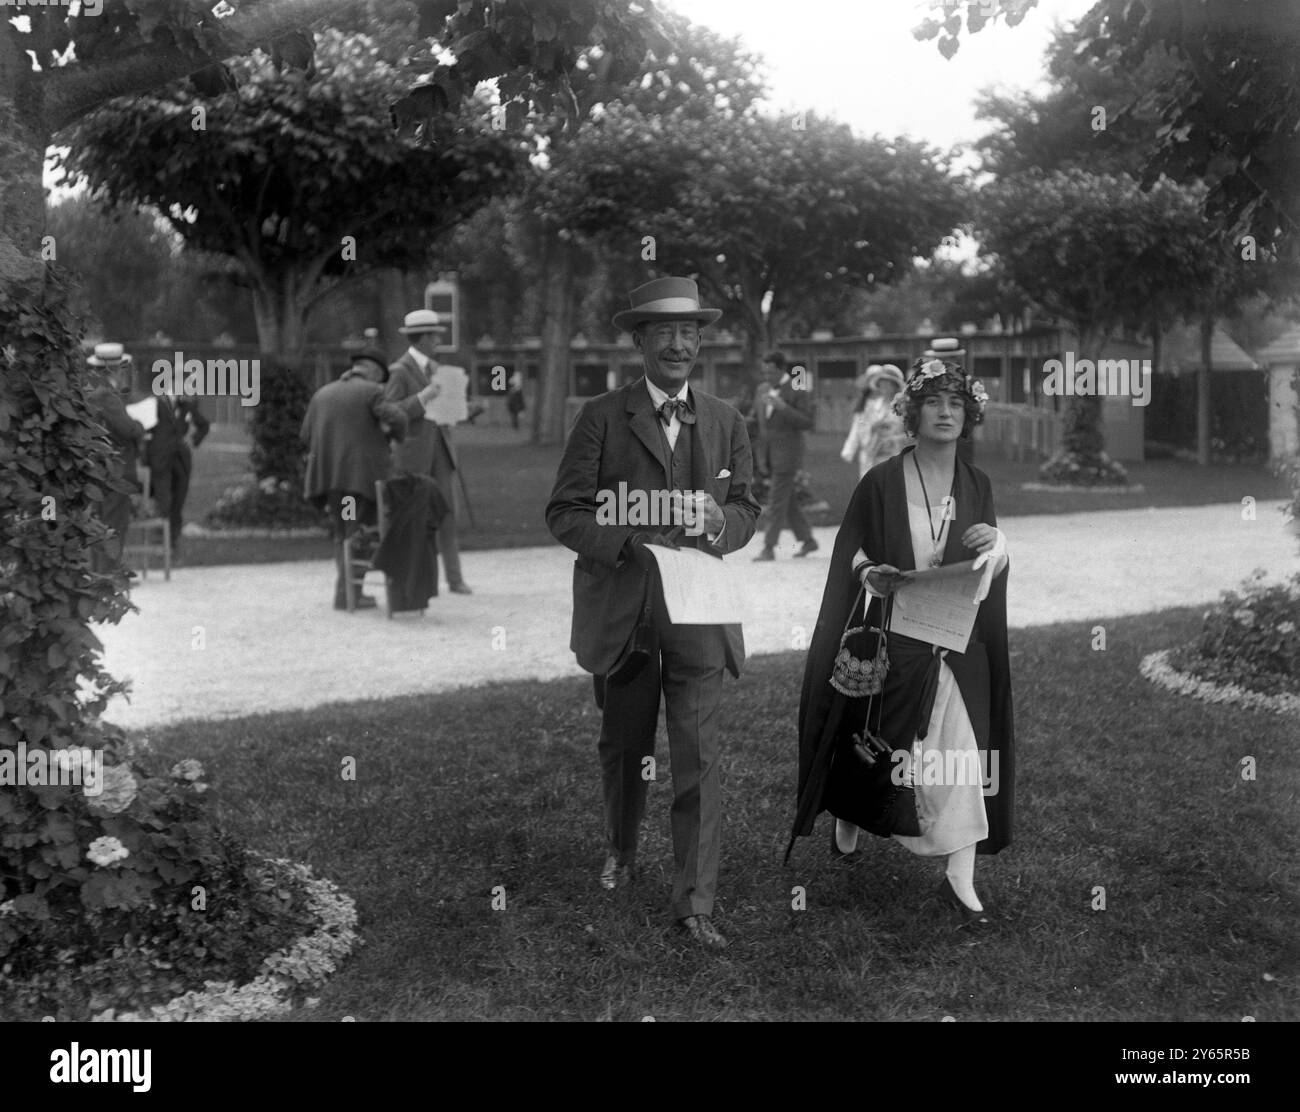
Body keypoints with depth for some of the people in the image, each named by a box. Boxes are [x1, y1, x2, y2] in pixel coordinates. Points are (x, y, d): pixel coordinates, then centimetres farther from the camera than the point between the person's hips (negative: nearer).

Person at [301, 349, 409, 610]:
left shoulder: (323, 393, 13)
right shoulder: (371, 392, -3)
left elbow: (307, 435, 10)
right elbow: (395, 418, -17)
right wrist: (397, 434, 4)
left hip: (329, 474, 6)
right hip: (362, 473, -6)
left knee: (343, 535, 16)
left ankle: (349, 589, 16)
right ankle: (345, 594, -2)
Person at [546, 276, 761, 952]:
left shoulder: (726, 422, 8)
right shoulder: (602, 417, -3)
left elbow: (747, 508, 10)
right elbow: (564, 512, -7)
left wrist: (720, 523, -14)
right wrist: (632, 538, -23)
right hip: (620, 611, -1)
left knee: (699, 759, -4)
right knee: (622, 745, 17)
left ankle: (695, 903, 5)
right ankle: (620, 852, 42)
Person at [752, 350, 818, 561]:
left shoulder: (799, 391, -10)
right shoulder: (762, 389, 9)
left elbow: (807, 423, -16)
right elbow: (757, 418, 18)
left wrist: (782, 407, -25)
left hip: (788, 454, -7)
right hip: (768, 455, 7)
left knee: (777, 502, -6)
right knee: (787, 501, 12)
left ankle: (769, 548, -2)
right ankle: (808, 540, 23)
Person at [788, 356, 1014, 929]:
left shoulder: (977, 486, 5)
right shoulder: (881, 481, -5)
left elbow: (992, 574, 8)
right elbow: (851, 549, 1)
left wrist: (995, 546, -14)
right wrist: (870, 573, -20)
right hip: (893, 639, -2)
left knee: (961, 751, -5)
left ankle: (960, 878, -1)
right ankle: (847, 814, 41)